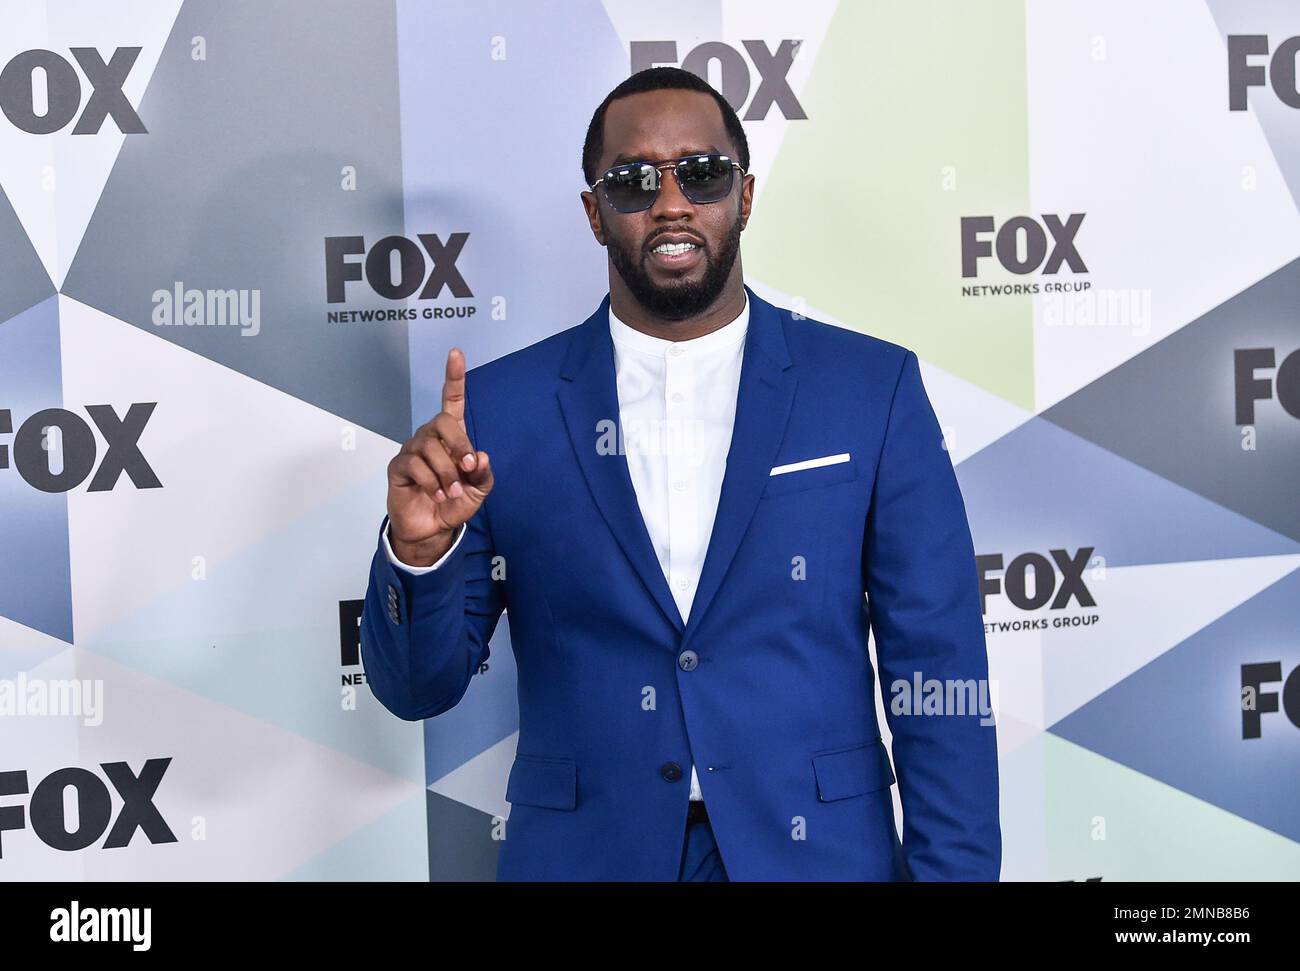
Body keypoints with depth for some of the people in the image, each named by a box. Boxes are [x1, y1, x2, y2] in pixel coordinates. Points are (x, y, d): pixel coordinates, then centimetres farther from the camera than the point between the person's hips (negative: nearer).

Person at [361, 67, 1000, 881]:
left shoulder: (873, 388, -3)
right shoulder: (501, 407, -3)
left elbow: (940, 669, -3)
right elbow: (418, 687, -1)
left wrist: (951, 868, -8)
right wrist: (421, 549, -19)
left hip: (819, 851, 0)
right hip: (584, 855, 1)